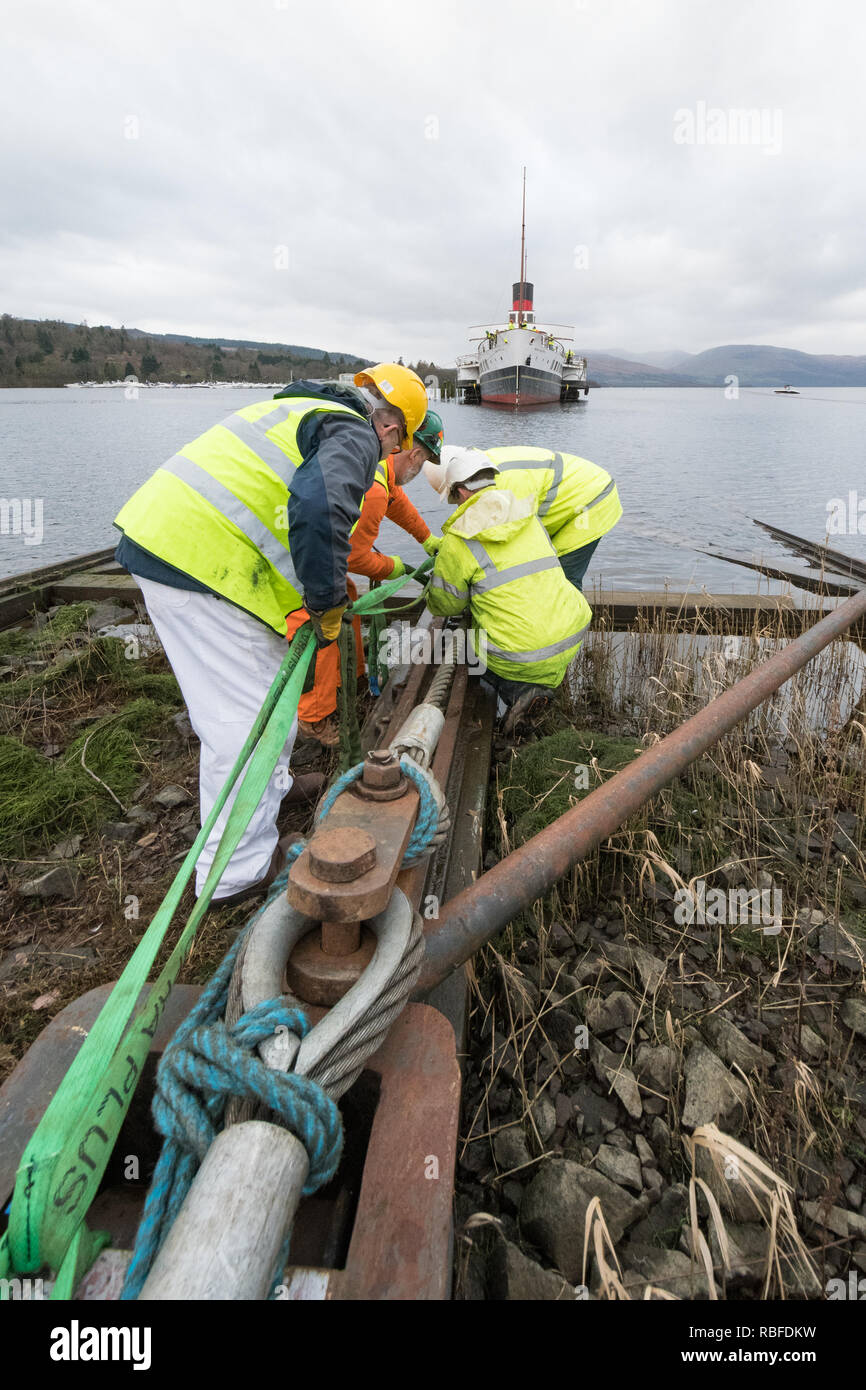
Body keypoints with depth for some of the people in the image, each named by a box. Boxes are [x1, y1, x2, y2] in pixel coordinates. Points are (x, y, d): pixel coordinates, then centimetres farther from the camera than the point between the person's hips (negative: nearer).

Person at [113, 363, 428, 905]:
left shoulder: (304, 411, 27)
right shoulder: (354, 437, -5)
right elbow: (319, 509, -26)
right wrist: (329, 606, -13)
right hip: (201, 562, -10)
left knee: (267, 677, 23)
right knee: (243, 718, -4)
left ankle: (269, 784, 42)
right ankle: (240, 870, 7)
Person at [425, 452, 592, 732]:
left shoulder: (457, 542, -6)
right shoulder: (528, 518, 12)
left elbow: (445, 606, 7)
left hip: (522, 655, -5)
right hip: (573, 636, 6)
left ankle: (518, 690, 0)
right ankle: (552, 676, 19)